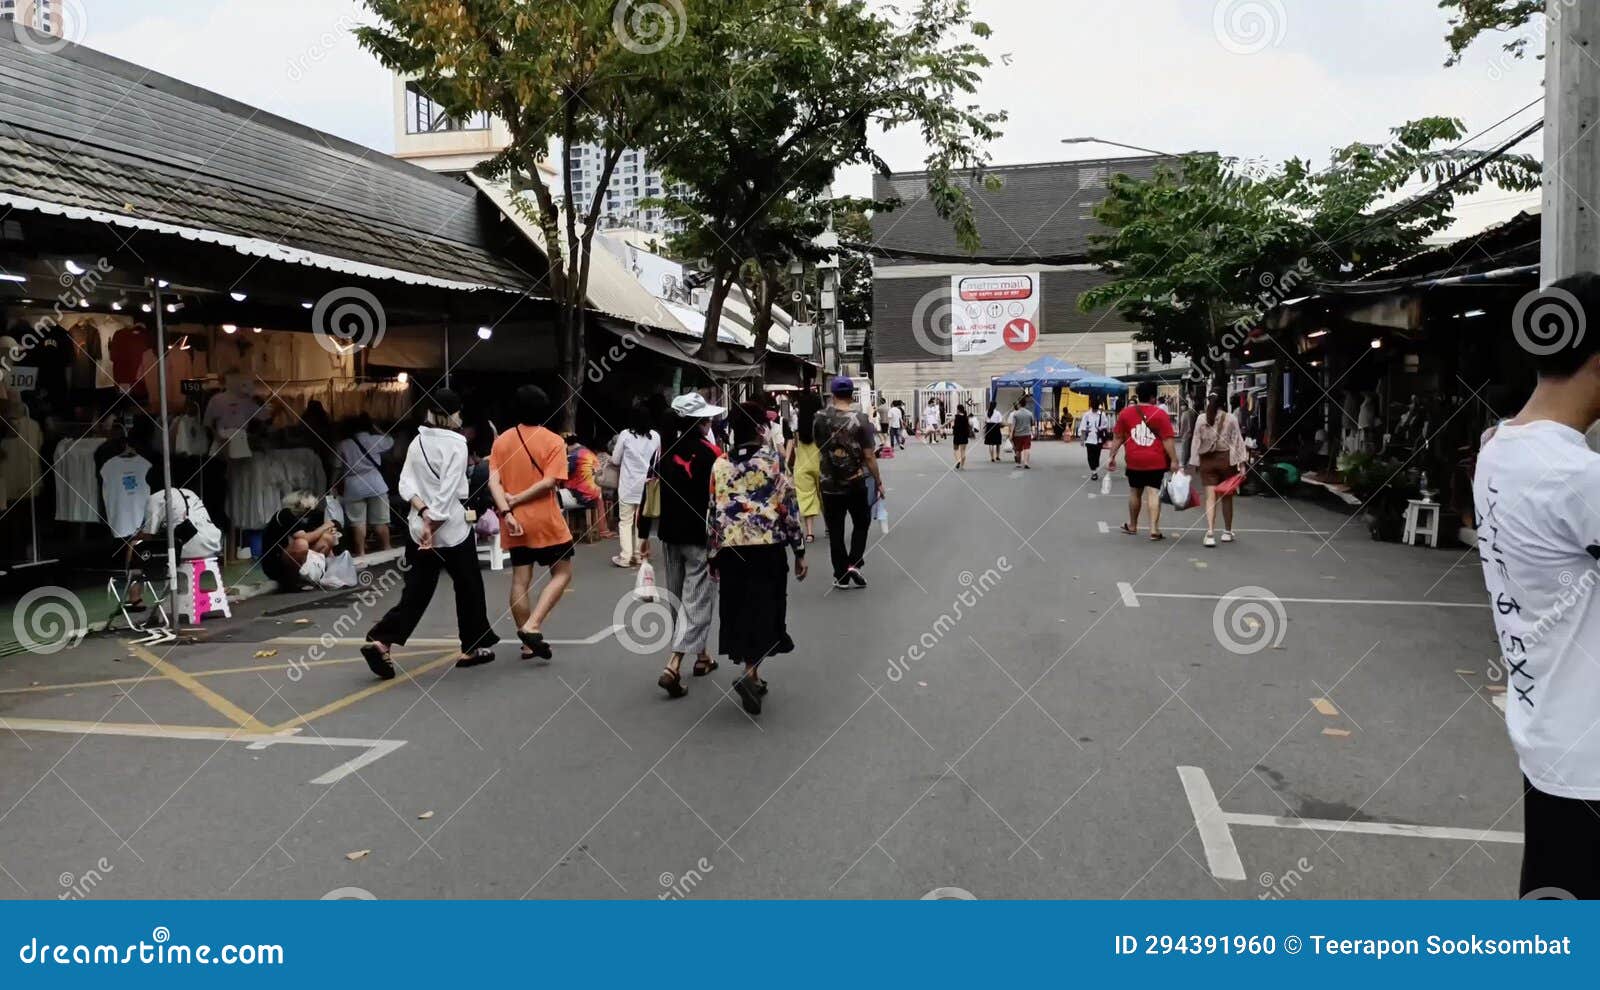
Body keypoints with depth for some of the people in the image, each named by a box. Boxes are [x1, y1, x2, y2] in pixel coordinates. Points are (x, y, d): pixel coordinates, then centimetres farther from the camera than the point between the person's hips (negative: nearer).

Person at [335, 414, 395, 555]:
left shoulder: (343, 445, 5)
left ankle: (360, 553, 1)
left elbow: (337, 468, 7)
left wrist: (338, 486, 21)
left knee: (358, 522, 1)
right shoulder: (375, 440, 3)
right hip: (375, 485, 0)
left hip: (353, 487, 0)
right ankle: (385, 549, 14)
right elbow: (390, 441, 23)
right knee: (380, 521, 5)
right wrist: (376, 430, 32)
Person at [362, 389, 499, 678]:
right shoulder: (455, 443, -12)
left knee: (416, 592, 8)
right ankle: (473, 647, 22)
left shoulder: (417, 441, 8)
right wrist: (433, 523, -17)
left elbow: (405, 483, 0)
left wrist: (424, 514, -9)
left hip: (419, 527, 6)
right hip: (451, 528, -6)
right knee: (468, 587, 11)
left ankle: (380, 640, -7)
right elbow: (448, 492, -19)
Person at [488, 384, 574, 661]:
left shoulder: (502, 440, 4)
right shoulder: (553, 441, -7)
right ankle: (532, 626, -7)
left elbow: (494, 481, -6)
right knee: (562, 573, 9)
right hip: (545, 521, -4)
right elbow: (549, 481, -17)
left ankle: (528, 643, 15)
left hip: (513, 521, 5)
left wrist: (506, 511, -12)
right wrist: (516, 500, -12)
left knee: (520, 580, 9)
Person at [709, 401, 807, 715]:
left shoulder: (720, 466, 3)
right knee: (765, 610, 4)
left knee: (739, 610, 14)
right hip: (768, 547, -3)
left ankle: (752, 676, 23)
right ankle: (750, 673, -13)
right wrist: (799, 551, 2)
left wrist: (713, 556, 13)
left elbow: (713, 513, 5)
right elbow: (789, 508, -5)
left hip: (731, 549, 3)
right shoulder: (774, 462, -6)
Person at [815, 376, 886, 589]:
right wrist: (879, 483, -1)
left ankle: (841, 576, 13)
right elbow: (869, 456, -11)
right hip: (856, 483, -1)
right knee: (861, 524, 19)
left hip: (829, 484, 2)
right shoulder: (860, 420, -12)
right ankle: (854, 563, 4)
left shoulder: (820, 418, -5)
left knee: (835, 531, 10)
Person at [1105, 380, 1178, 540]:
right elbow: (1167, 441, -8)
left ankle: (1132, 526, 32)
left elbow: (1117, 438, 7)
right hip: (1156, 461, -3)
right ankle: (1154, 529, -6)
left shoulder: (1125, 413, 3)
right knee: (1154, 493, -2)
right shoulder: (1160, 414, -5)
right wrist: (1174, 460, -4)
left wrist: (1111, 456, 14)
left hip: (1134, 461, 3)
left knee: (1134, 492, 17)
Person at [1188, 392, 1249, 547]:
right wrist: (1241, 462, -2)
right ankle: (1227, 532, 25)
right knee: (1227, 498, 13)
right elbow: (1238, 441, -4)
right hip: (1226, 459, 0)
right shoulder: (1231, 419, -3)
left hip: (1207, 460, 0)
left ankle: (1210, 532, -17)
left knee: (1210, 497, -1)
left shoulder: (1201, 419, -1)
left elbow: (1196, 441, 1)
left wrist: (1193, 463, 5)